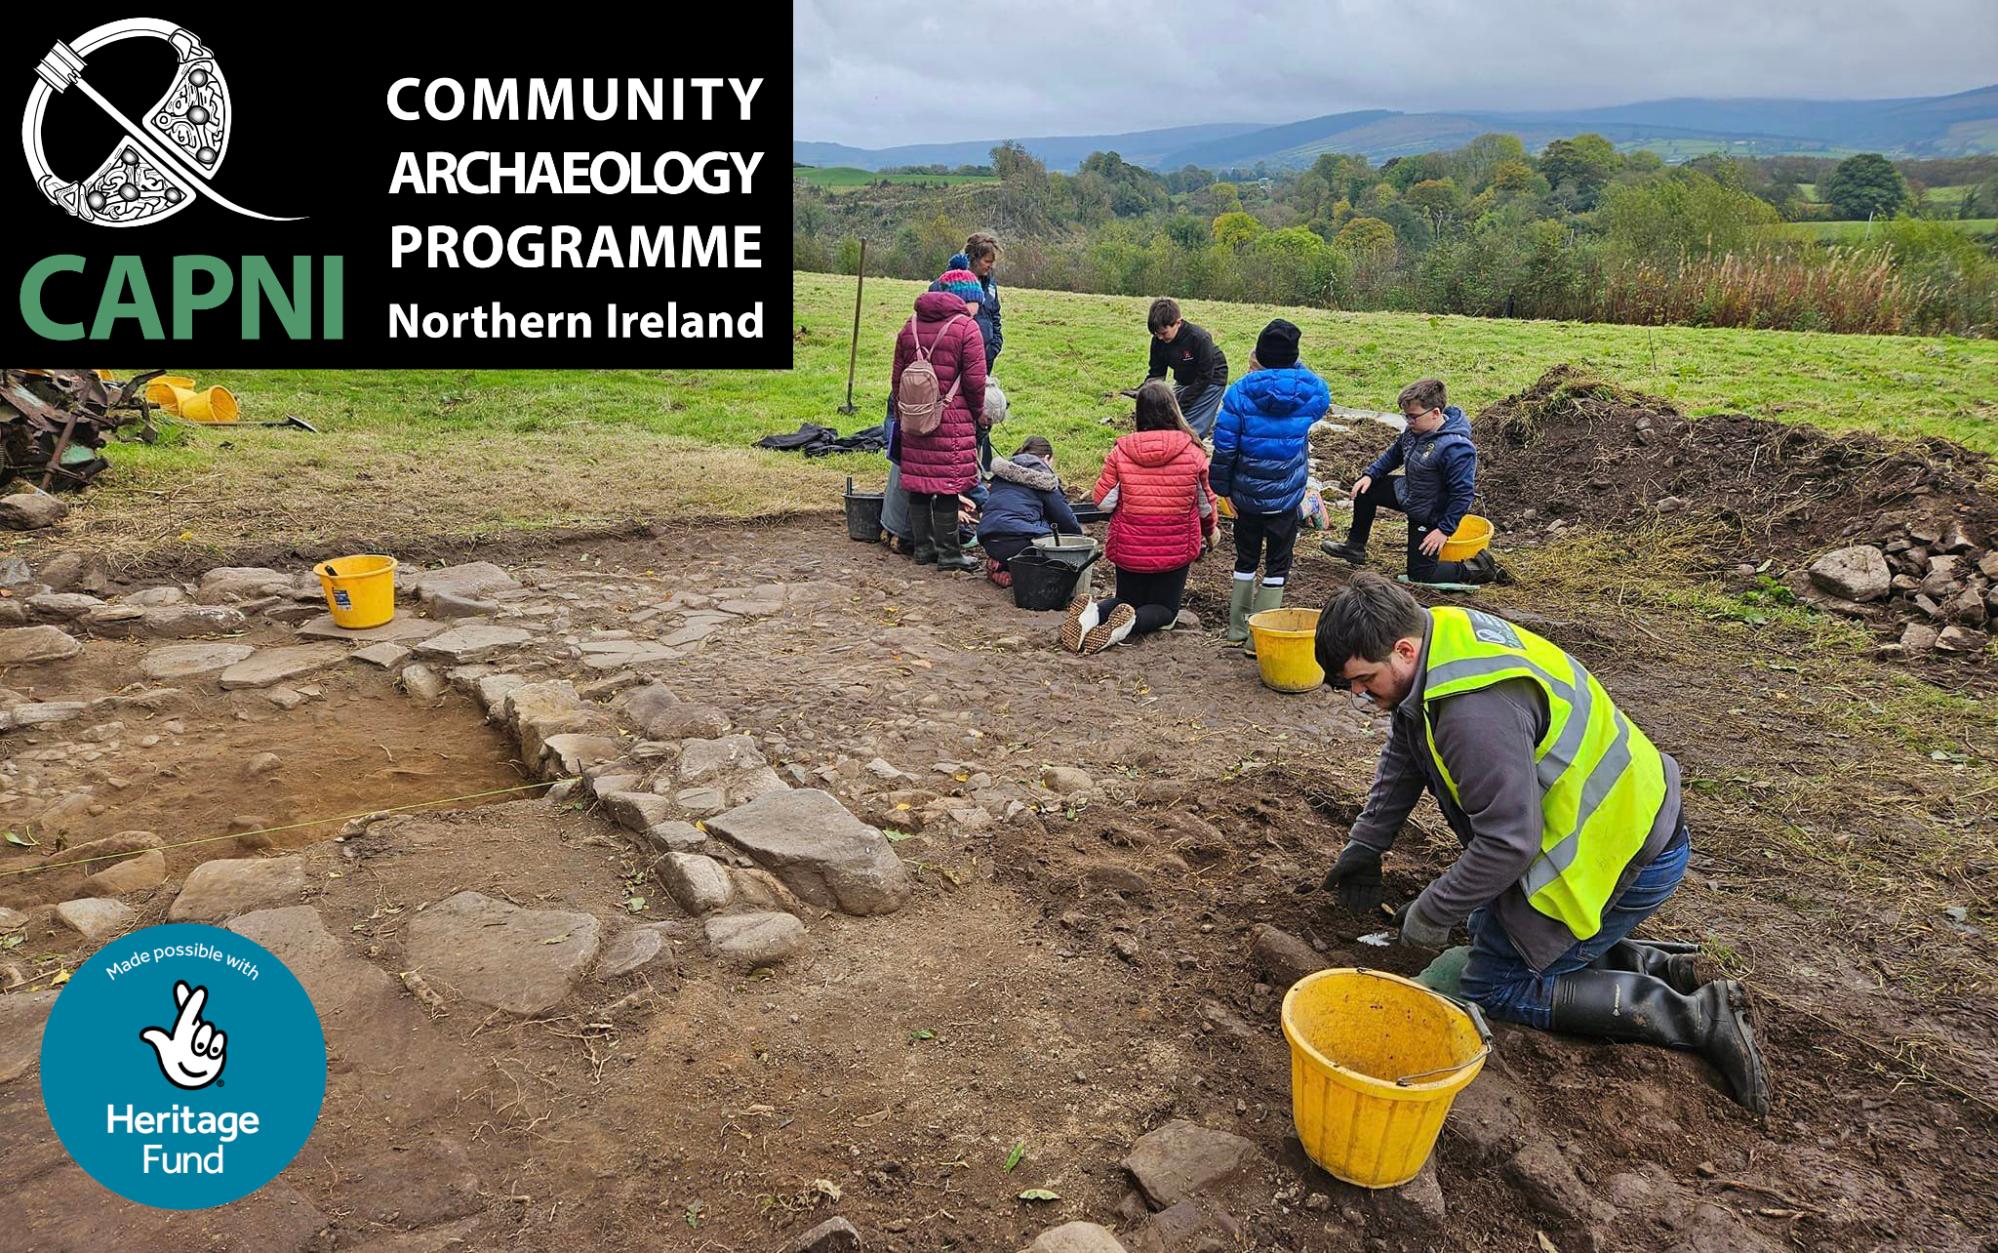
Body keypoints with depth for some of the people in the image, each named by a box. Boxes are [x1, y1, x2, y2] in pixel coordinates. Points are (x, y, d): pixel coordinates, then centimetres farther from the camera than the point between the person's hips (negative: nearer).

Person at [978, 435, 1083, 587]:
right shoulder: (1042, 477, 6)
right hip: (1016, 539, -8)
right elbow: (1064, 516, 7)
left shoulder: (1002, 473, 27)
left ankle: (1000, 563, 5)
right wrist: (1079, 535, 23)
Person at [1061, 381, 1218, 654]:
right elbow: (1206, 503, 2)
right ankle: (1132, 623, -21)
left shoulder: (1121, 450, -9)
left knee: (1127, 601, 22)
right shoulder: (1192, 452, -9)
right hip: (1175, 549, -1)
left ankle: (1093, 612, -14)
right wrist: (1210, 530, 22)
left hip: (1128, 548, 2)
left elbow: (1104, 500, -7)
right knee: (1164, 609, 16)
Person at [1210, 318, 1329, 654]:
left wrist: (1223, 487, 1)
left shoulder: (1240, 391, -10)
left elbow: (1224, 445, -10)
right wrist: (1292, 367, 15)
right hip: (1287, 497, -1)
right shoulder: (1312, 391, -7)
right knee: (1278, 564, 8)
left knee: (1246, 559, 17)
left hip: (1247, 495, 1)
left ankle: (1237, 629, 25)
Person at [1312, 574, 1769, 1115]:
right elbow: (1403, 756, 12)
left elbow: (1509, 843, -30)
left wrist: (1431, 915, -16)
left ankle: (1696, 1015, -2)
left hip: (1618, 858, -10)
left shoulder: (1476, 711, -33)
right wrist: (1365, 846, 16)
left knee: (1496, 984, -2)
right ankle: (1646, 965, 15)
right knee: (1488, 926, 20)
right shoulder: (1438, 630, -1)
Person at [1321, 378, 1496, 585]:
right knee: (1364, 489, 14)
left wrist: (1445, 530, -28)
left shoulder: (1456, 448, -35)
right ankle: (1355, 548, 26)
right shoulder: (1416, 429, -9)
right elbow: (1395, 453, 11)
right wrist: (1370, 474, 1)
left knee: (1419, 574, -3)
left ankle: (1477, 568, 8)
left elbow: (1463, 493, -30)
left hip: (1429, 516, -9)